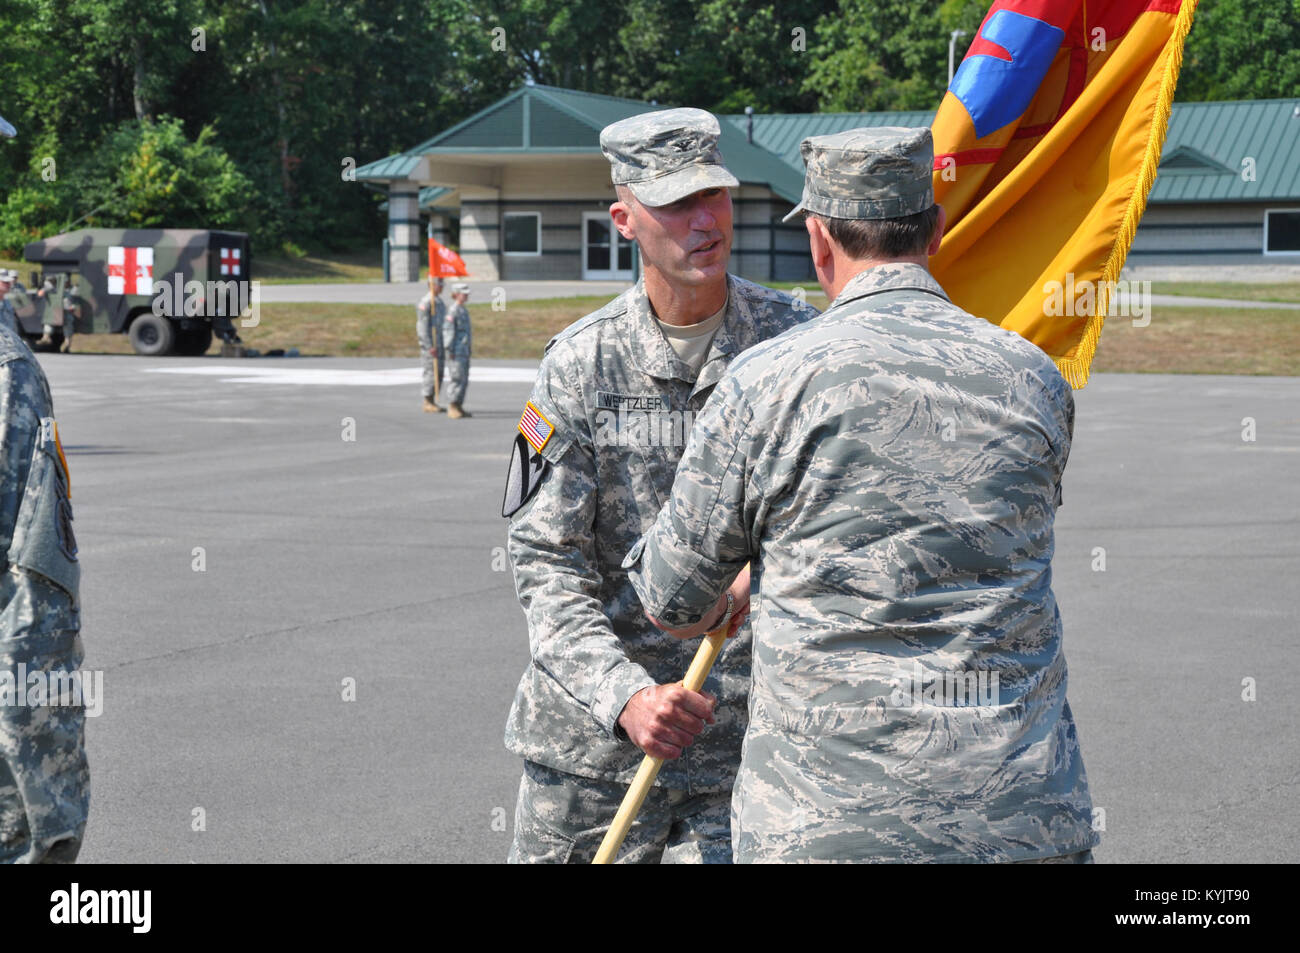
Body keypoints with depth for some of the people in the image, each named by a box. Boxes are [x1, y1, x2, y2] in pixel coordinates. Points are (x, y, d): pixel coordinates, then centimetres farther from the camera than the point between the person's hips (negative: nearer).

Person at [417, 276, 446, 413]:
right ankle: (428, 404, -2)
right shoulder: (425, 302, -13)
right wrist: (430, 346, -21)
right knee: (430, 373, -6)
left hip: (440, 344, 9)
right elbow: (422, 326, -17)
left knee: (438, 374, 10)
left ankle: (432, 402, 16)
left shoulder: (439, 301, 16)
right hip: (430, 344, -9)